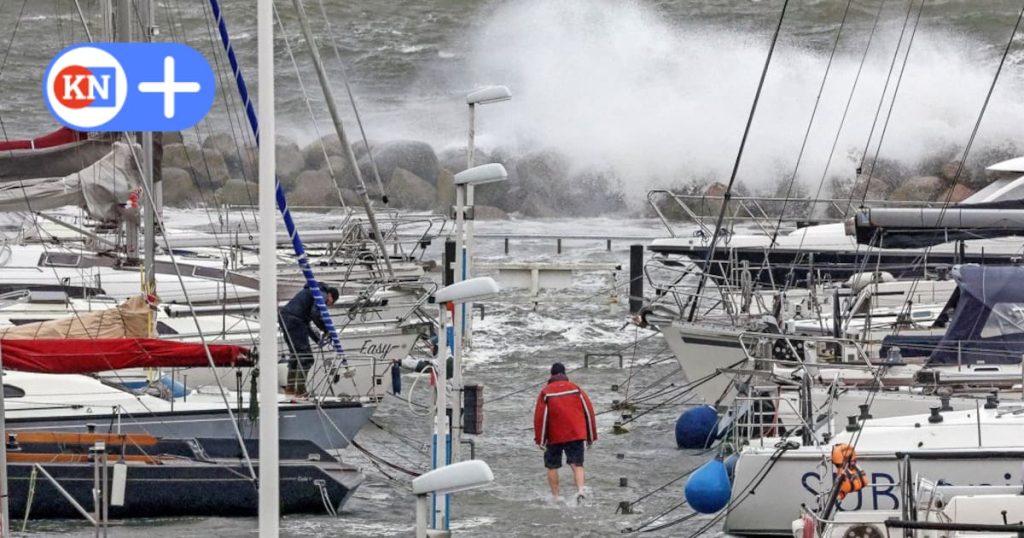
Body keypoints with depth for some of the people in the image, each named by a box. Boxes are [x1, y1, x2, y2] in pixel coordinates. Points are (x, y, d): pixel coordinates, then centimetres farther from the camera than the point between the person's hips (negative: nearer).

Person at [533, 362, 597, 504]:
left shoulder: (546, 393, -1)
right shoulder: (577, 389, 5)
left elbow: (540, 416, -6)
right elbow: (589, 412, 4)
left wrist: (540, 439, -2)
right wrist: (591, 437, 10)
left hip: (555, 436, -1)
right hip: (576, 434, 1)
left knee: (552, 466, 12)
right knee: (577, 465, 0)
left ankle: (555, 496, 10)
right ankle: (580, 490, -23)